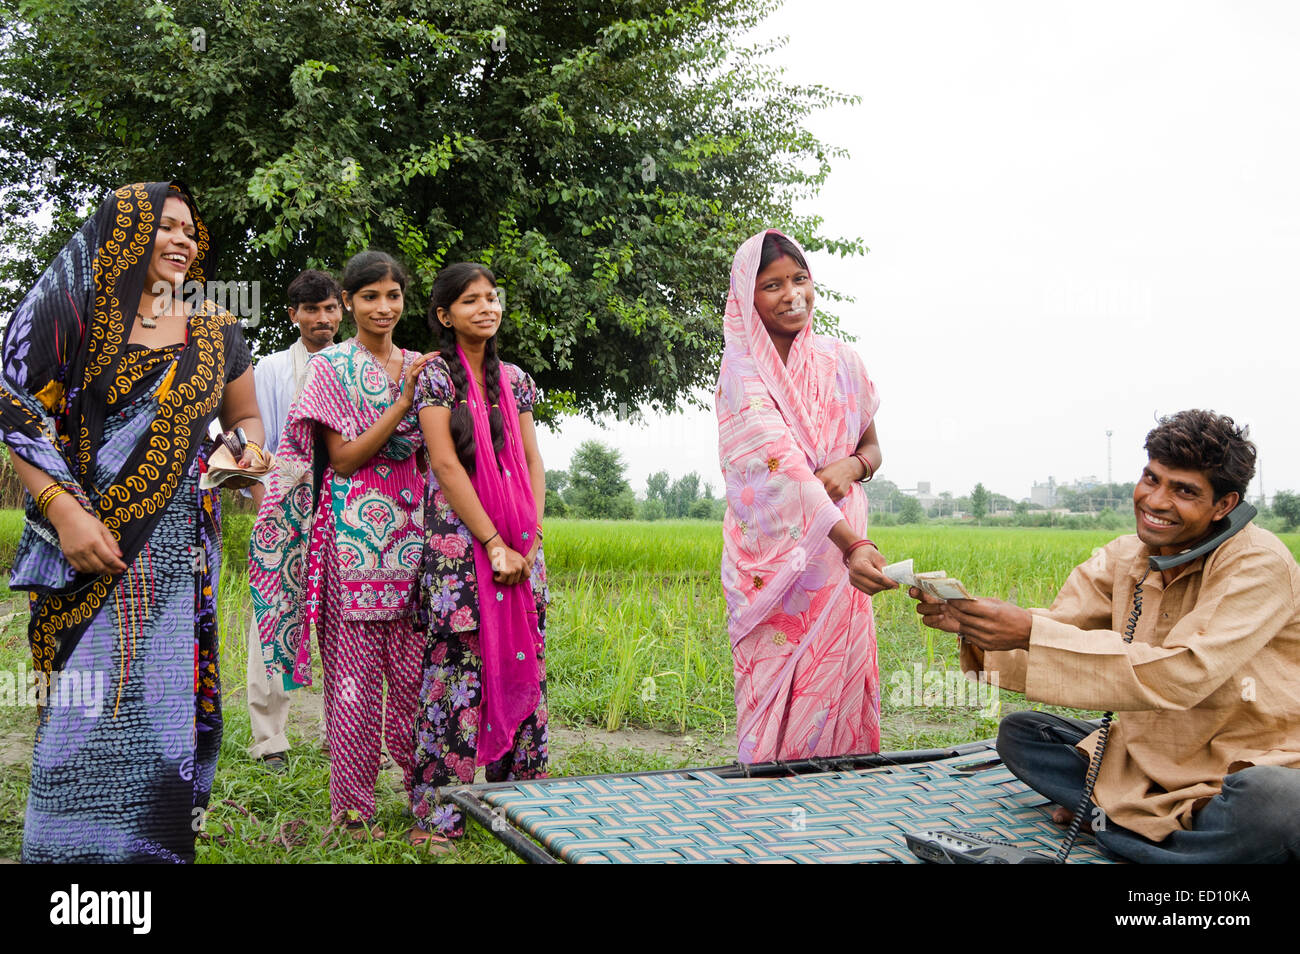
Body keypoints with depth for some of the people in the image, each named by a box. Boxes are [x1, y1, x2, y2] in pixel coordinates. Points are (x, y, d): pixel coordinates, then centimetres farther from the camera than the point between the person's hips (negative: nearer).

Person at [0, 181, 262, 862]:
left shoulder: (217, 332, 12)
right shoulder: (77, 313, 3)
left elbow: (245, 416, 23)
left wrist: (247, 447, -1)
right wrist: (63, 511, -14)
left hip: (180, 552, 3)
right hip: (87, 540, -2)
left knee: (164, 706, 2)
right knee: (86, 707, -6)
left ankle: (159, 844, 16)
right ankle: (71, 848, 7)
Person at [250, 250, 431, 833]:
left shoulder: (418, 366, 15)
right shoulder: (332, 367, 0)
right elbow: (344, 457, -8)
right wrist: (404, 401, -13)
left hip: (411, 525, 5)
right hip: (352, 531, -4)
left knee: (415, 664, 5)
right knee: (354, 669, -2)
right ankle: (353, 805, 8)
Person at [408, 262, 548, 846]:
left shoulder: (514, 379, 14)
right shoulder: (436, 374, -3)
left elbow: (532, 464, 12)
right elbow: (445, 464, -11)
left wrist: (529, 538, -2)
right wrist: (494, 543, -14)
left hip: (518, 545, 6)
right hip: (459, 541, -5)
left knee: (522, 665, 6)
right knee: (458, 668, -6)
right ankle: (438, 814, 2)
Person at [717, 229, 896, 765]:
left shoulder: (840, 362, 7)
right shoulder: (743, 372, -10)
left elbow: (872, 449, 17)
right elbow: (783, 465, -23)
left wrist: (850, 467, -10)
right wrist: (852, 545, -36)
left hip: (842, 553, 4)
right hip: (774, 555, -4)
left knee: (839, 691, 6)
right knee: (778, 696, -3)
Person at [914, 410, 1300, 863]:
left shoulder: (1258, 564, -17)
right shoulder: (1122, 559, 4)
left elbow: (1181, 675, -28)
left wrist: (1030, 632, -32)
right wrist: (970, 622, -24)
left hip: (1249, 769, -6)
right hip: (1149, 759, 7)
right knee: (1017, 733, -3)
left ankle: (1109, 823, -16)